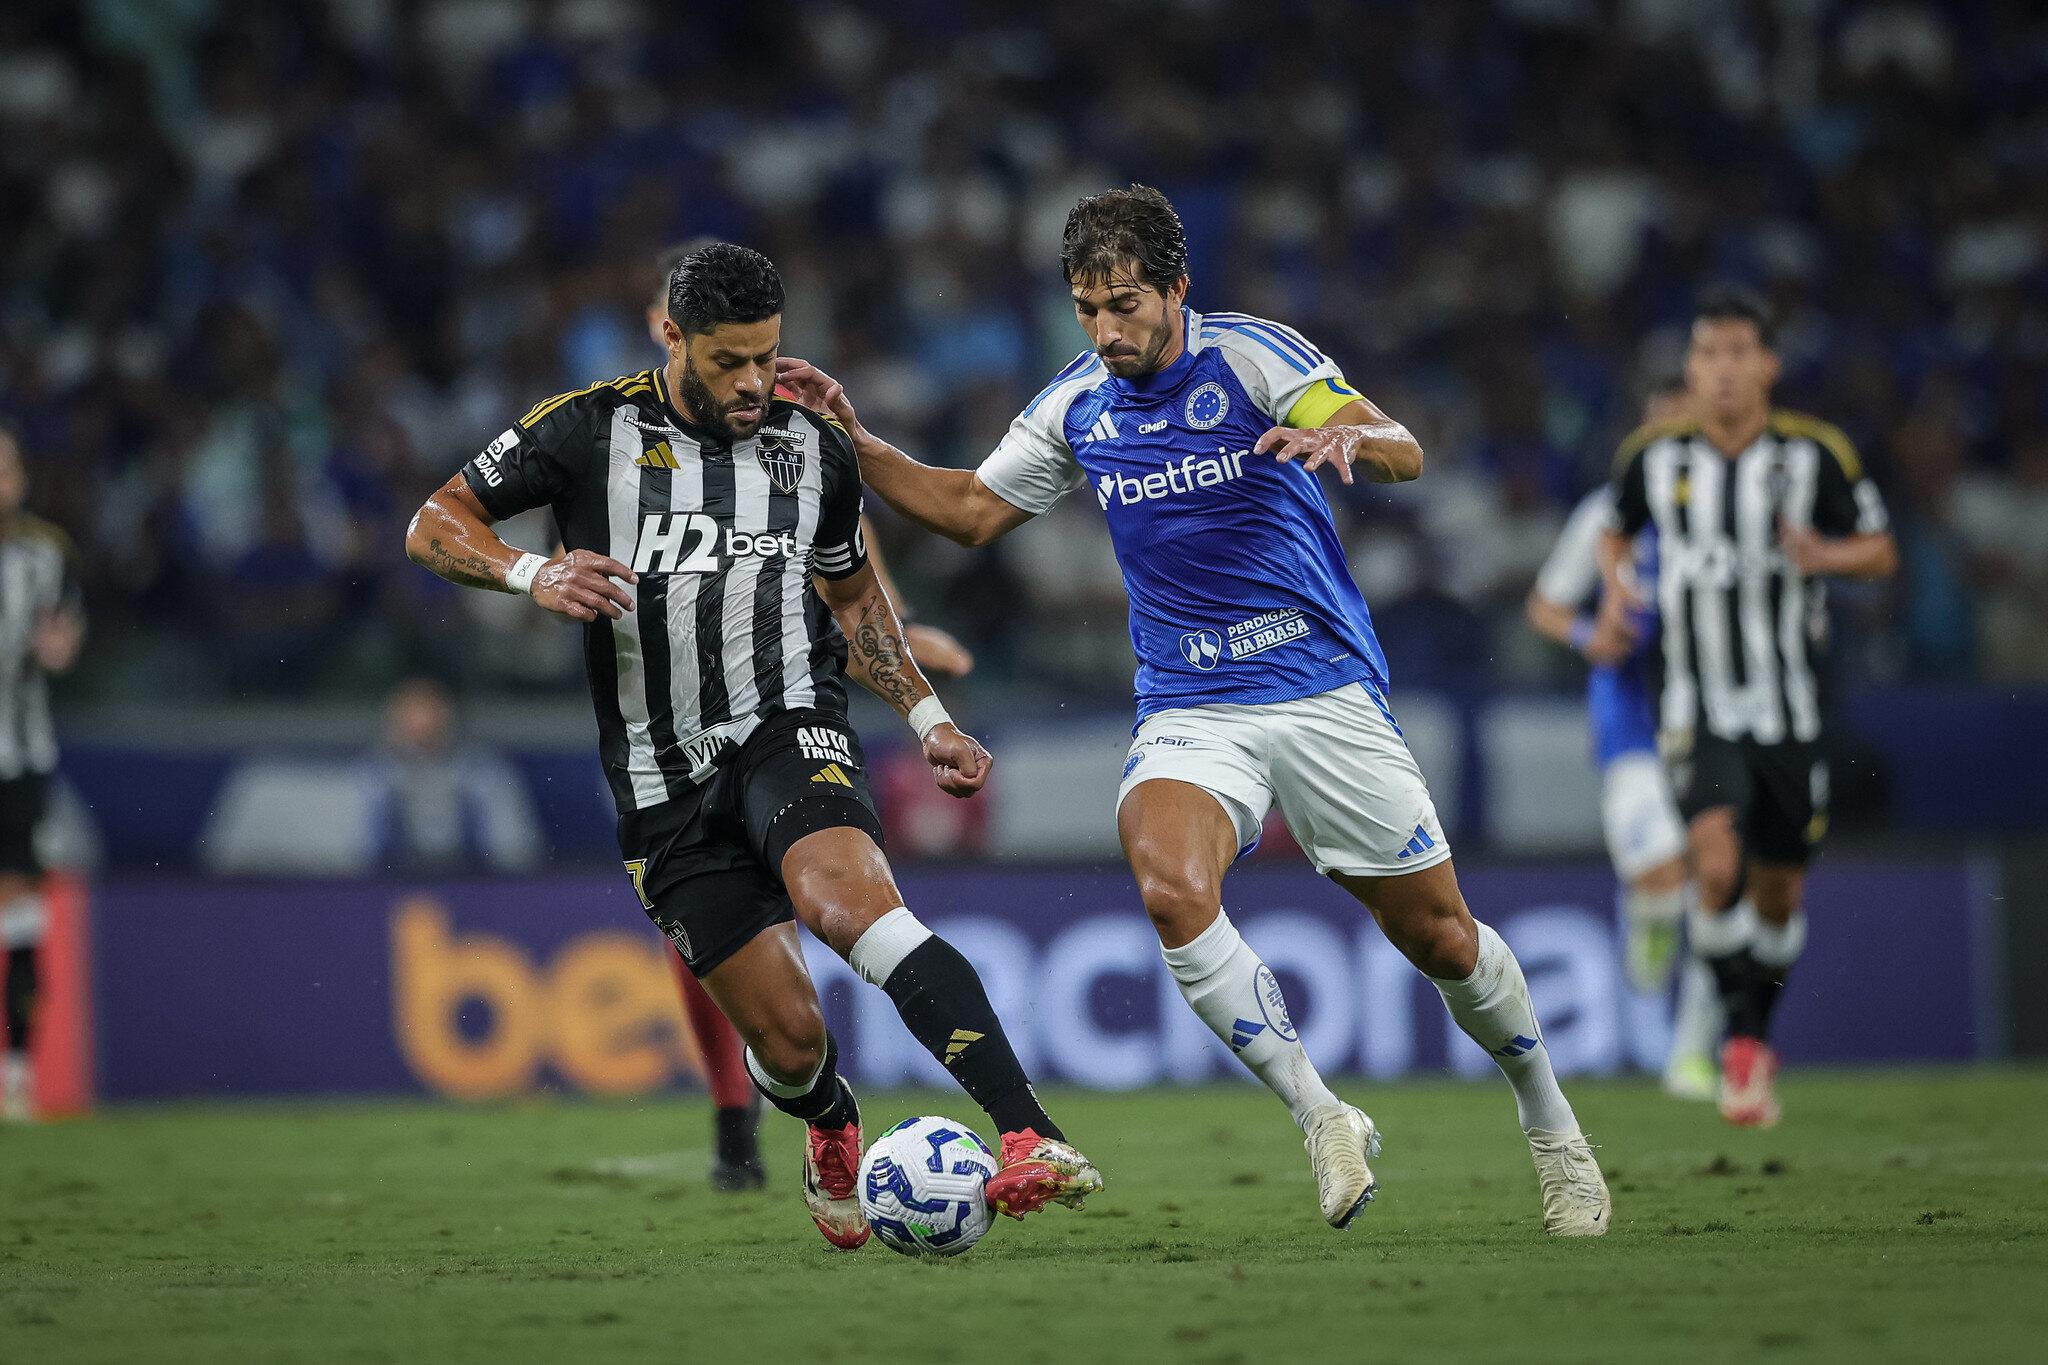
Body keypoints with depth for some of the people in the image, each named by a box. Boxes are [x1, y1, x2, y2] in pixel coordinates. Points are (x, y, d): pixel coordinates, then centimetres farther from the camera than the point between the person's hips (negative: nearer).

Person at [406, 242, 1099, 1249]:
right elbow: (433, 526, 3)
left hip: (787, 728, 0)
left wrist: (928, 719, 15)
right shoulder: (589, 431, 0)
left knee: (849, 899, -34)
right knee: (787, 1038, -4)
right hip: (664, 783, 0)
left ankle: (1031, 1141, -46)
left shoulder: (812, 448, 9)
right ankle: (833, 1134, 36)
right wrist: (531, 573, -16)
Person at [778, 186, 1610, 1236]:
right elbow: (971, 510, 17)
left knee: (1438, 939, 2)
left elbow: (1405, 454, -18)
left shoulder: (1250, 356, -8)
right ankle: (1323, 1123, -17)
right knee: (1169, 886, -28)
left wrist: (1345, 436, -41)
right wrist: (852, 439, 5)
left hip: (1325, 687, -2)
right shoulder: (1074, 408, 5)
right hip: (1187, 711, 3)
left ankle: (1549, 1123, 29)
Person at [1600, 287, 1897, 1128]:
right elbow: (1616, 531, 17)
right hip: (1698, 713, -1)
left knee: (1778, 891, 11)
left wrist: (1826, 555, -18)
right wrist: (1615, 581, -4)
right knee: (1717, 864, -23)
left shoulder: (1814, 455, -6)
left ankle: (1757, 1038, 35)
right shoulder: (1654, 457, -2)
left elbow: (1881, 551, 3)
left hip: (1791, 712, 1)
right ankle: (1742, 1032, -5)